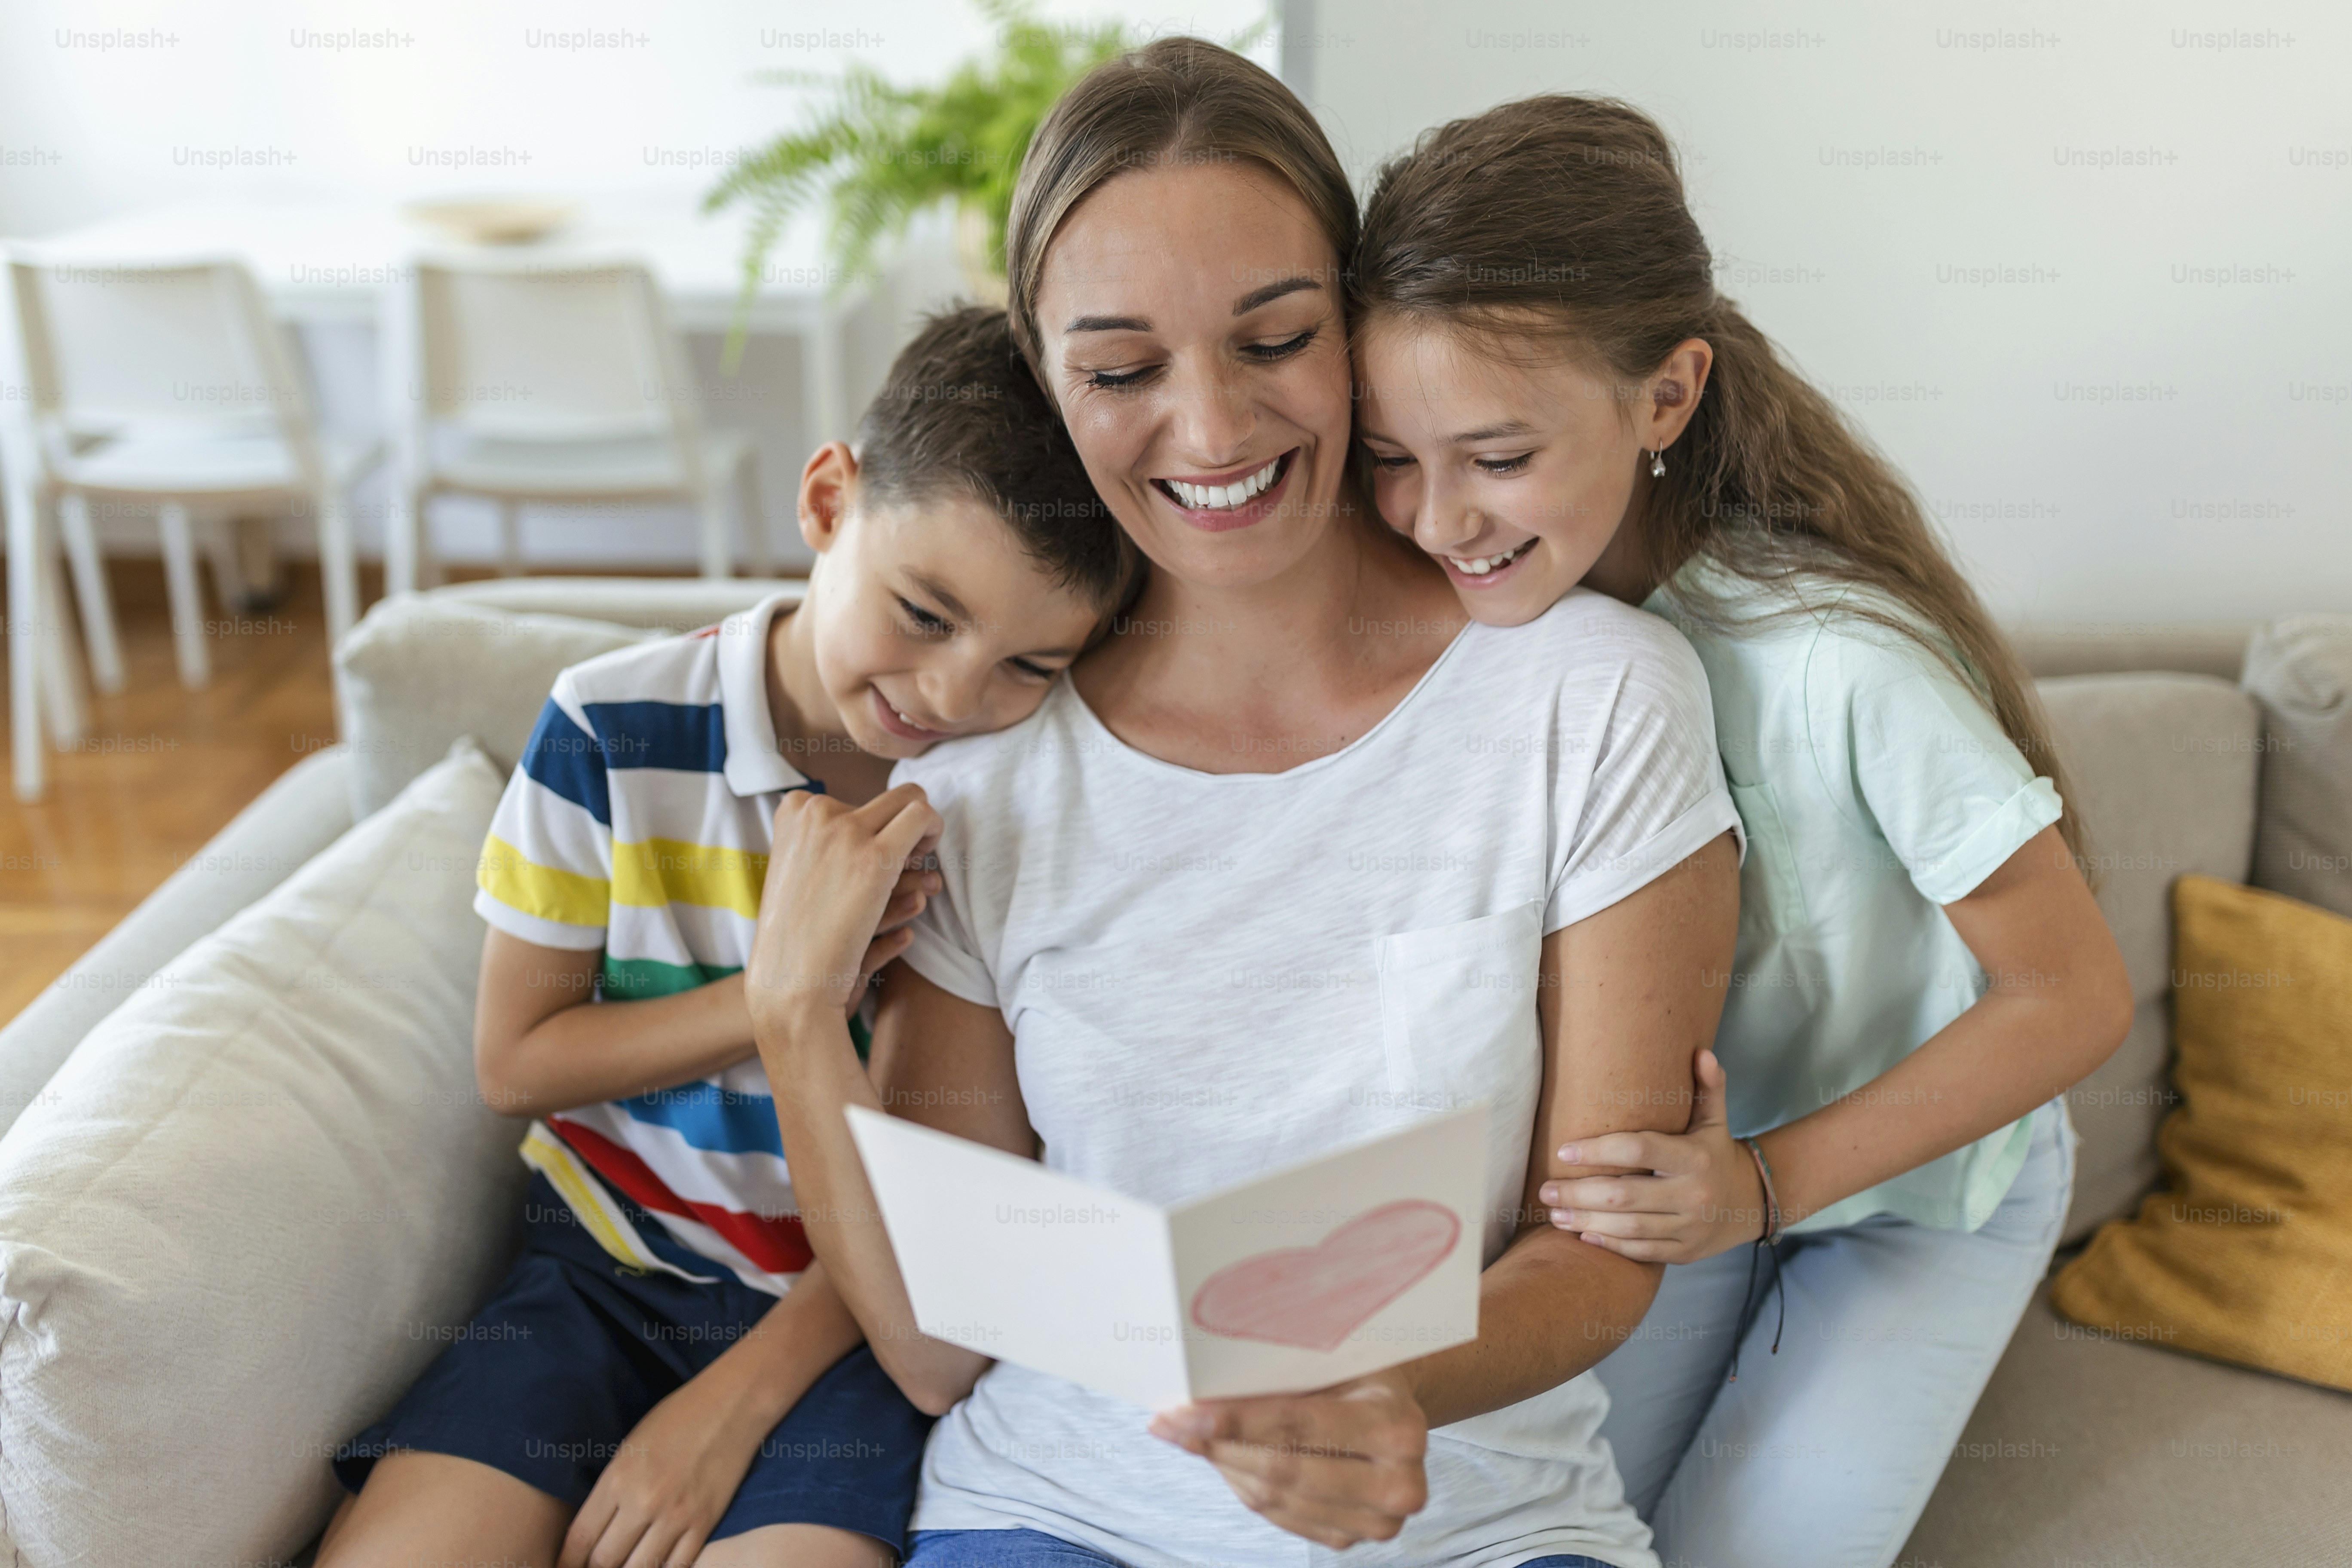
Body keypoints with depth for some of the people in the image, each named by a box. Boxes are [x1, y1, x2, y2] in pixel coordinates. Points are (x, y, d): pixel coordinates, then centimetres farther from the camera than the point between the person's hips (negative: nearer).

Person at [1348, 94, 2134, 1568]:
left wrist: (1767, 1184, -29)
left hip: (1916, 1181, -3)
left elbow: (2077, 995, -22)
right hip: (1690, 1172, 4)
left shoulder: (1835, 655, -34)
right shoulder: (1491, 618, -20)